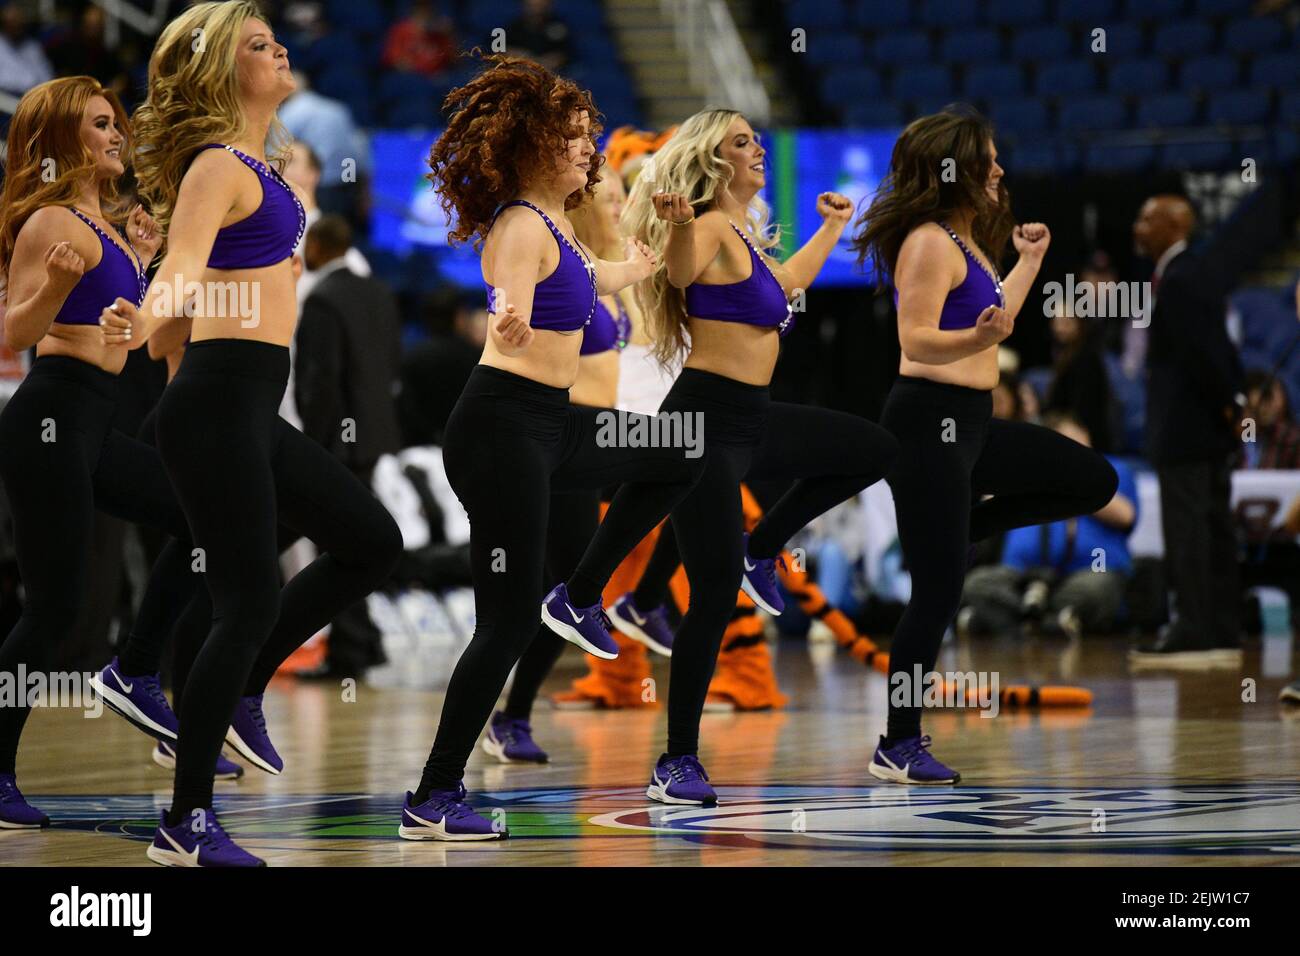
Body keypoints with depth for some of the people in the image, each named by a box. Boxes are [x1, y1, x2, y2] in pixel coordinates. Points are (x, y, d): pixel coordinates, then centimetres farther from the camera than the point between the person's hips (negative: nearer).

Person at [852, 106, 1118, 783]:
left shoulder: (965, 239, 13)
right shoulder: (929, 243, -15)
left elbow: (996, 319, 23)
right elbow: (915, 342, -22)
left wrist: (1028, 261, 32)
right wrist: (978, 337, -38)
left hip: (970, 423, 9)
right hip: (930, 422, -9)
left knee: (1093, 482, 14)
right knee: (939, 593, -6)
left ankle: (952, 531, 14)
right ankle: (897, 748, 3)